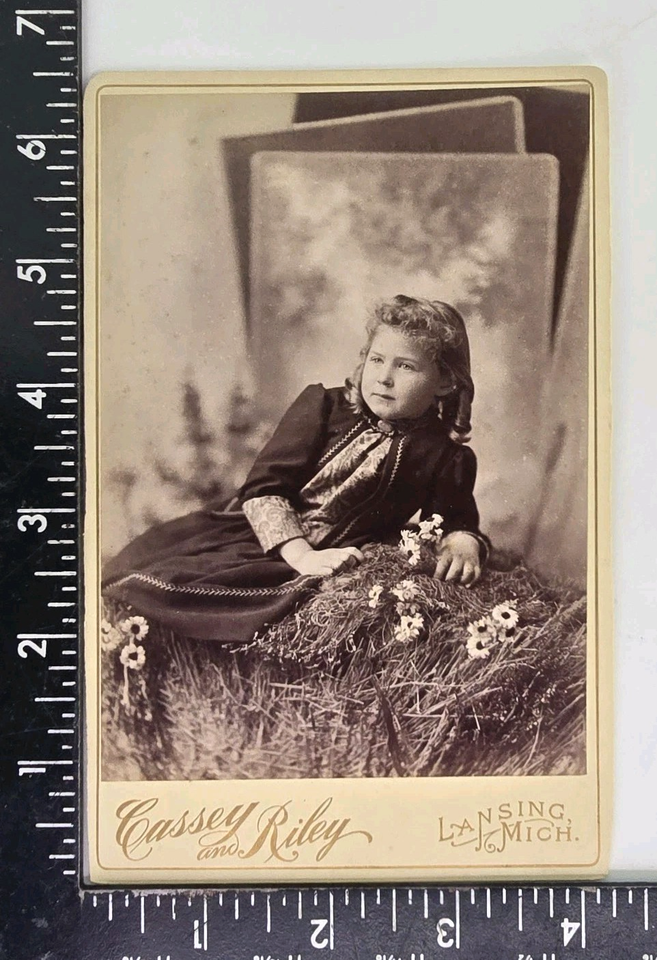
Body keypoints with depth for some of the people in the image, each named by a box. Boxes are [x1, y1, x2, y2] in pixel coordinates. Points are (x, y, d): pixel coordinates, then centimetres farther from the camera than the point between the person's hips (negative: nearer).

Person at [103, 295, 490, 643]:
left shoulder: (448, 459, 4)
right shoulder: (322, 405, 3)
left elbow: (457, 523, 17)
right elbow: (264, 487, -5)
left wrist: (464, 542, -10)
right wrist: (301, 554, -20)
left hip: (332, 566, -1)